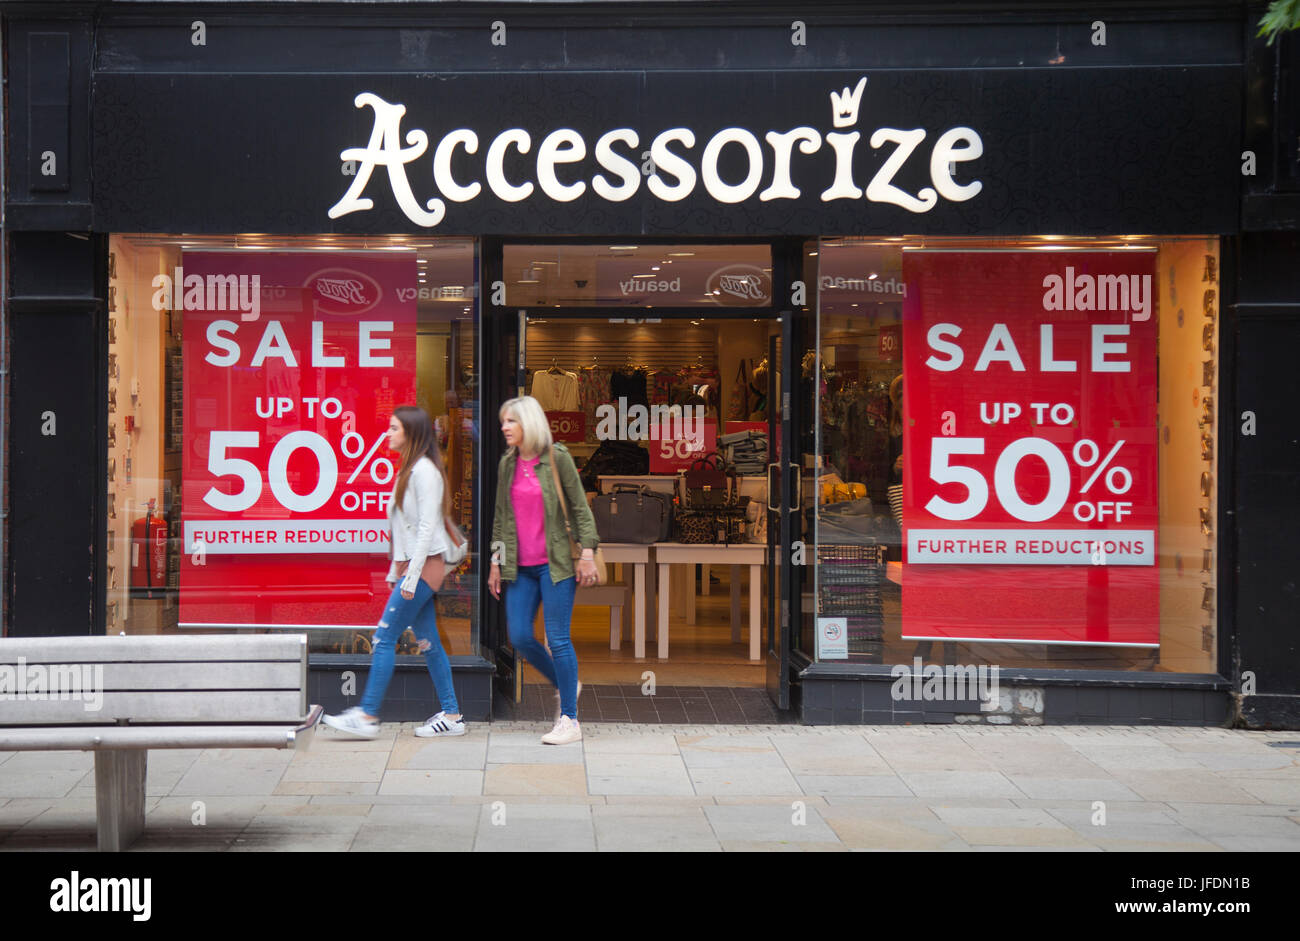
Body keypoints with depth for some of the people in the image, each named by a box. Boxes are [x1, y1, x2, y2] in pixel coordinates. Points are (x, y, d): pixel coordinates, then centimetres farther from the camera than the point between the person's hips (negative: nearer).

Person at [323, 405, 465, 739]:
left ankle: (368, 716, -5)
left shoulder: (425, 470, -13)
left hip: (424, 567, -9)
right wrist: (396, 571, 18)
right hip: (411, 567, 9)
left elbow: (427, 527, -18)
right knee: (427, 640, 8)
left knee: (385, 636, -8)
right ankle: (451, 715, 11)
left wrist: (411, 576, -19)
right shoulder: (408, 470, 16)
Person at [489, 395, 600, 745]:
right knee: (519, 637, 0)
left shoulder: (557, 458, -5)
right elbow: (500, 516, 16)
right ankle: (565, 685, 26)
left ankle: (569, 720, 3)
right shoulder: (507, 464, 10)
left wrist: (587, 552, -8)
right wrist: (496, 562, 14)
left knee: (557, 639, -5)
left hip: (555, 563, -5)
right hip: (520, 567, 5)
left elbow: (580, 508, -3)